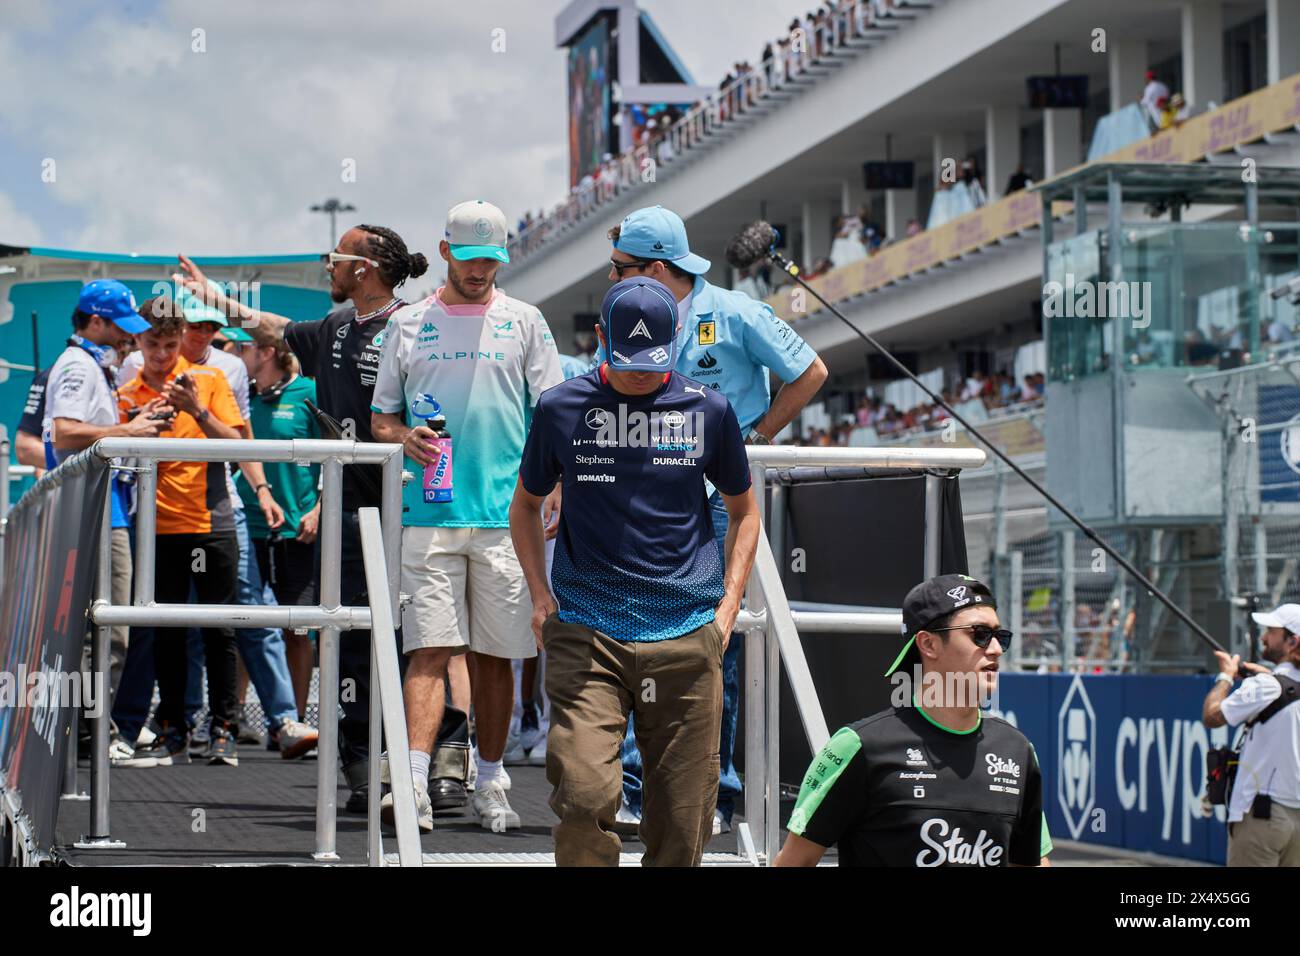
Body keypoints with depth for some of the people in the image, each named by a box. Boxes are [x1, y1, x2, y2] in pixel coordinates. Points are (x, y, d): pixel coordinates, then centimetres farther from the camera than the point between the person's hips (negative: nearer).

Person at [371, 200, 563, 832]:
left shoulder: (523, 322, 9)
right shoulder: (409, 324, 11)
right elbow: (380, 417, 15)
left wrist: (555, 492, -8)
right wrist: (406, 437, -8)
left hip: (506, 515, 0)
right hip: (429, 513, 0)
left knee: (494, 654, 5)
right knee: (430, 647, -10)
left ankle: (489, 783, 15)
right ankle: (415, 784, -19)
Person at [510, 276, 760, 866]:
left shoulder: (709, 410, 7)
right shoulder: (561, 408, 5)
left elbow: (743, 509, 20)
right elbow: (526, 505, 20)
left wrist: (729, 604, 9)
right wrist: (540, 596, 8)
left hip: (688, 637, 1)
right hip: (584, 634, -1)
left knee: (682, 817, 2)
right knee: (585, 796, -17)